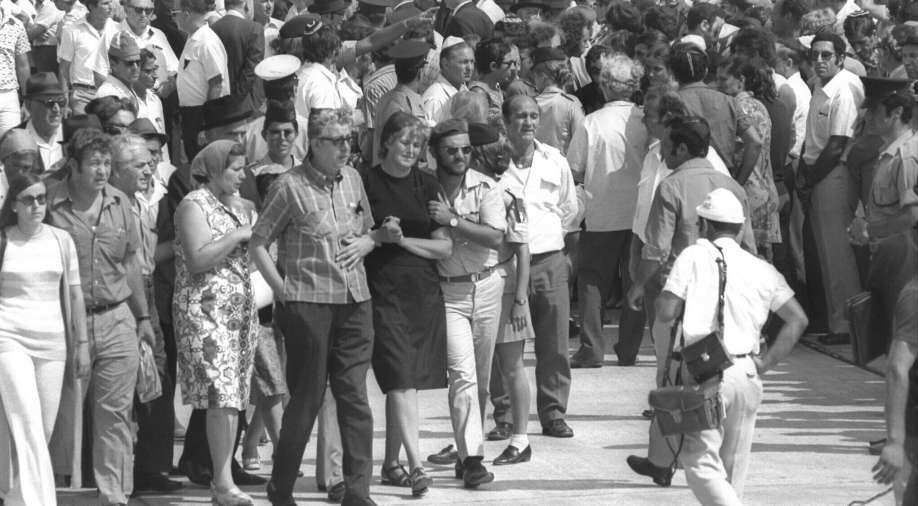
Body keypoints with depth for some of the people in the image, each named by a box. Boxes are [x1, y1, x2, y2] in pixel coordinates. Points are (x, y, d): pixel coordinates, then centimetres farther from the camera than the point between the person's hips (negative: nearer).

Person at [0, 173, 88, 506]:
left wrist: (82, 344, 8)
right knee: (27, 428, -14)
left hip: (52, 341, 4)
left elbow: (74, 295, 11)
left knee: (45, 430, 2)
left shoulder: (61, 241, 8)